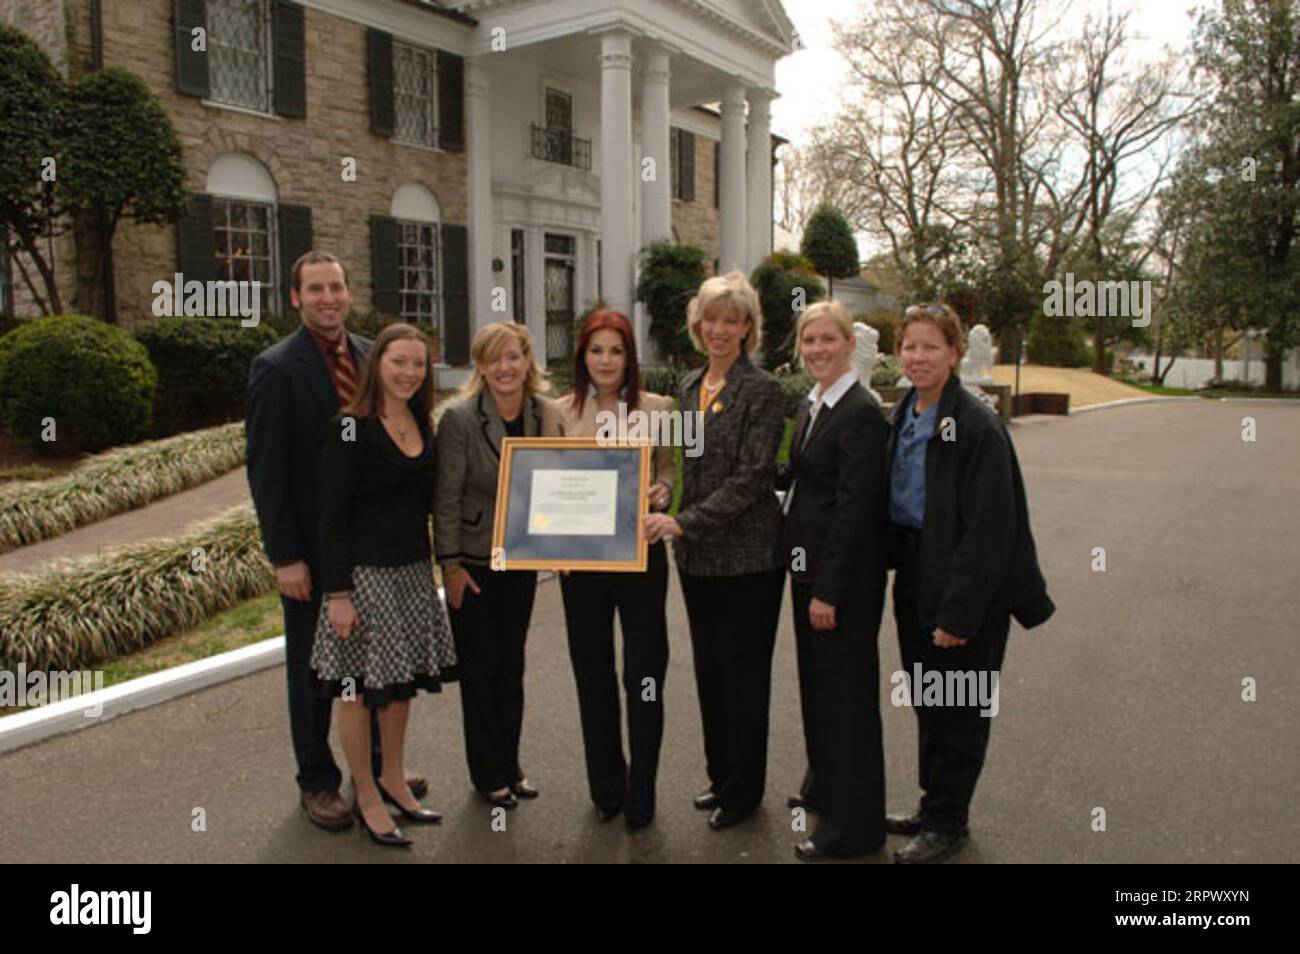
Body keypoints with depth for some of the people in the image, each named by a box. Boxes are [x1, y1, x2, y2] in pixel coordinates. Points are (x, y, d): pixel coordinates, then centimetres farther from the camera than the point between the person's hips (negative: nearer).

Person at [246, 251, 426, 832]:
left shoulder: (371, 355, 4)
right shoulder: (276, 368, -12)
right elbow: (265, 469, -13)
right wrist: (284, 556, -15)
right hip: (313, 547, -5)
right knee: (312, 669, 11)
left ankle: (374, 764, 37)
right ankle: (317, 782, 29)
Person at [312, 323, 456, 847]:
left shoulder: (422, 425, 8)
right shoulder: (351, 428, -13)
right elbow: (332, 515, -14)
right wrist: (337, 592, -16)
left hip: (413, 569, 7)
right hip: (364, 572, -7)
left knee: (402, 680, 16)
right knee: (358, 687, 5)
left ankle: (393, 780, 34)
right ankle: (366, 797, 22)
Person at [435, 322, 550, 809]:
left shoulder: (543, 414, -3)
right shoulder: (459, 418, -15)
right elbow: (446, 498, -13)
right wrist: (450, 564, -13)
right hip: (473, 560, -4)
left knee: (512, 664, 15)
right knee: (479, 668, 7)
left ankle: (510, 766, 30)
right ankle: (488, 774, 23)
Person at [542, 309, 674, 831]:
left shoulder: (657, 407, 2)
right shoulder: (560, 412, 3)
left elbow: (667, 470, 11)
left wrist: (660, 492, -11)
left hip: (641, 551, -1)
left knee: (645, 673, 2)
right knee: (593, 674, 12)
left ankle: (641, 794, 20)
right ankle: (606, 788, 29)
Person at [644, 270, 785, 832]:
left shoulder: (762, 390, -11)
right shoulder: (690, 385, 10)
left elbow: (751, 477, -18)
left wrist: (686, 523, -23)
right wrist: (672, 522, 8)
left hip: (748, 555, -6)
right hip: (697, 557, 7)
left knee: (743, 675, 6)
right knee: (709, 671, 16)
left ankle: (743, 790, 23)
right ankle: (721, 776, 34)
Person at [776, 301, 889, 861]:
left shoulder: (861, 413, -18)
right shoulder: (812, 406, 10)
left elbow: (854, 507, -21)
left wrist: (828, 589, -21)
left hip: (845, 573, -9)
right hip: (809, 564, 9)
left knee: (845, 688, 1)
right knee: (815, 680, 21)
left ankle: (852, 826, 16)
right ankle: (824, 787, 40)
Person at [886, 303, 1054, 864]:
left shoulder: (976, 426, -18)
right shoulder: (903, 417, 6)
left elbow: (987, 528, -20)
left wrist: (959, 610, -21)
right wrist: (898, 565, 6)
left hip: (964, 588, -7)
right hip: (914, 581, 7)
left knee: (958, 710, 8)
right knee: (926, 702, 18)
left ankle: (947, 821, 24)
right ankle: (934, 806, 35)